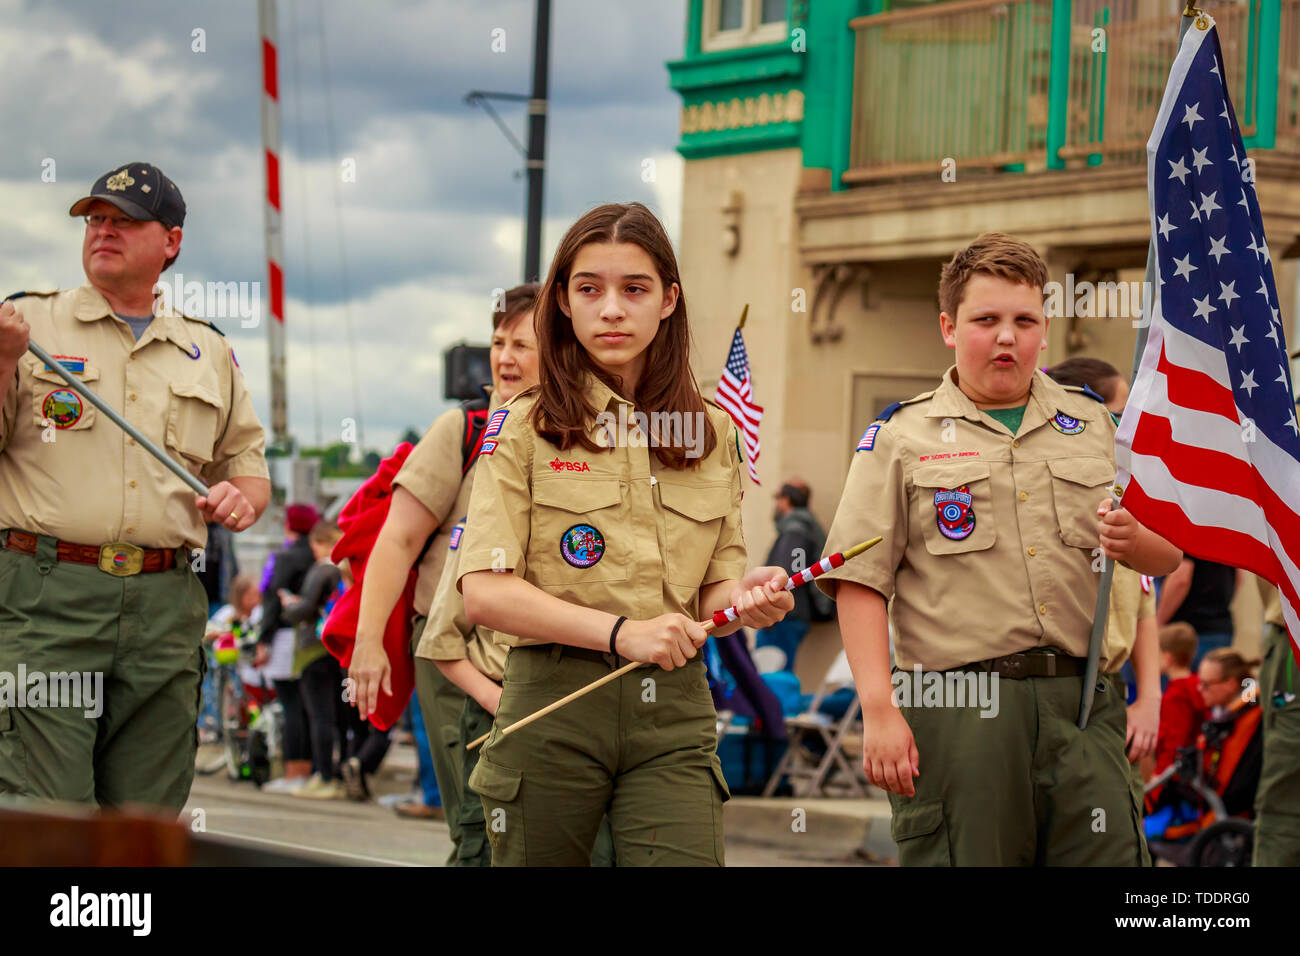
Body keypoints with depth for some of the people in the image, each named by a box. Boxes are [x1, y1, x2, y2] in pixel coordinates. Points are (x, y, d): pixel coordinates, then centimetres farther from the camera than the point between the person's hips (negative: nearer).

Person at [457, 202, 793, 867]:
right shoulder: (525, 430, 0)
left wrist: (744, 598, -10)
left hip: (673, 713, 2)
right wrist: (620, 632, -19)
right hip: (552, 706, -2)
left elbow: (711, 589, 14)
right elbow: (485, 592, -9)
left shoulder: (710, 434, 11)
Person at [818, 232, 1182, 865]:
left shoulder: (1090, 425, 17)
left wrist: (1134, 541, -5)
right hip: (957, 708, -3)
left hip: (1082, 701, 3)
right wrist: (879, 710, -11)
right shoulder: (902, 436, 6)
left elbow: (1168, 555, 20)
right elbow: (860, 581, -1)